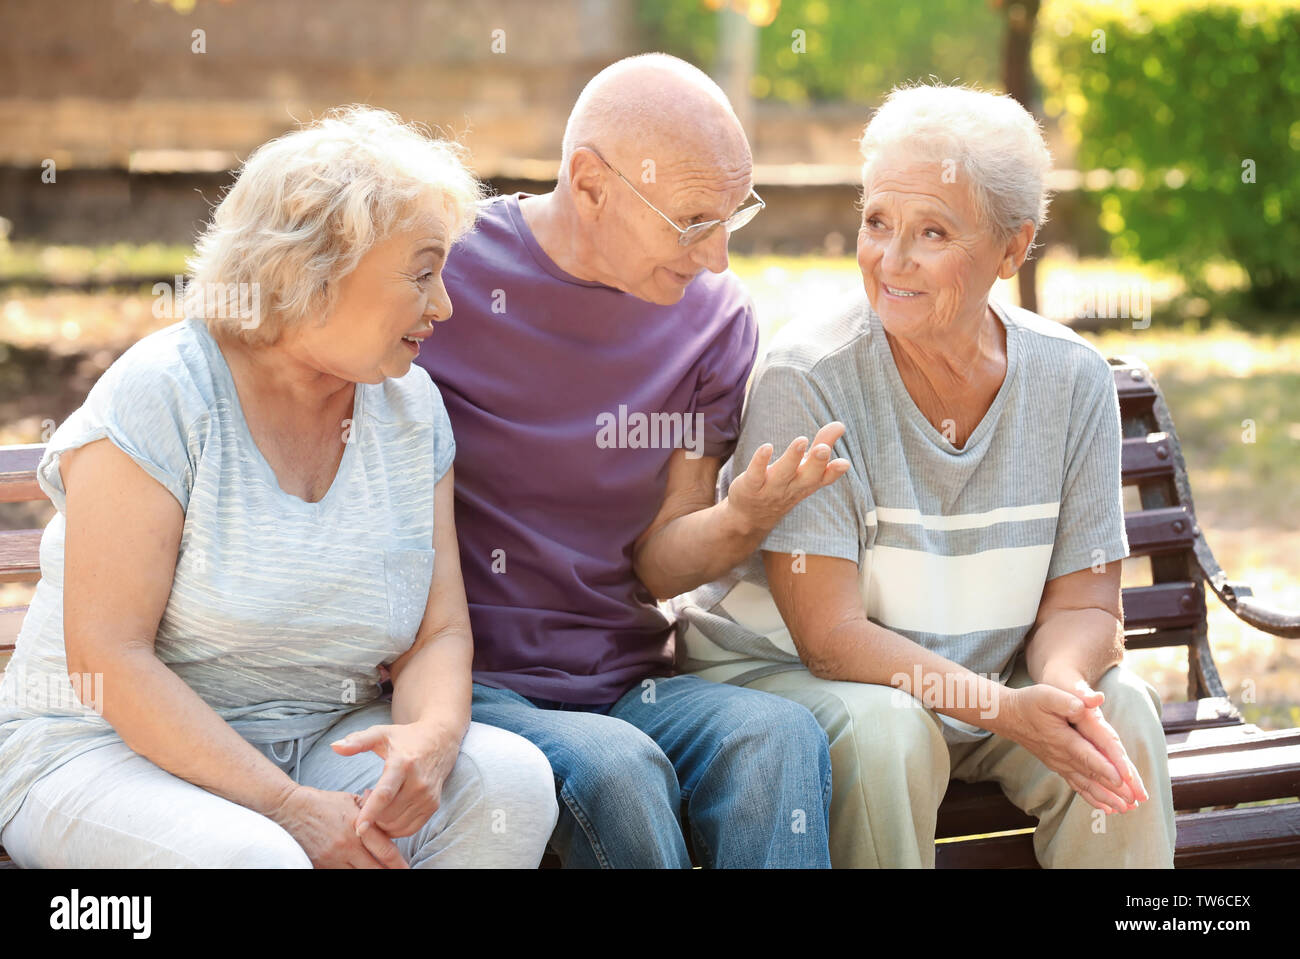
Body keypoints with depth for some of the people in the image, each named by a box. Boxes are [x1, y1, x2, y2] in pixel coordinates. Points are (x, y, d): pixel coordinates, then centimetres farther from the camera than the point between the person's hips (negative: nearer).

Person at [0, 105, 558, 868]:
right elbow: (108, 658, -19)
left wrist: (431, 737, -22)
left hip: (321, 739, 6)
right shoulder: (161, 395, -14)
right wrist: (289, 806, -25)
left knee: (512, 778, -20)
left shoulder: (411, 406, 5)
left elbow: (439, 633, 3)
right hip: (105, 748, -6)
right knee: (250, 855, -38)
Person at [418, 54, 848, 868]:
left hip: (629, 687, 3)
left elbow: (659, 562, 6)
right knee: (614, 772, -34)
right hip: (469, 682, -3)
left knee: (781, 737, -28)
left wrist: (744, 518, -17)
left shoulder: (715, 320, 6)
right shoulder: (442, 275, -6)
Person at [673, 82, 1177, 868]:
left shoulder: (1073, 381, -6)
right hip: (782, 676, -3)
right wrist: (1009, 711, -34)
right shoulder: (805, 381, -18)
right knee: (884, 730, -33)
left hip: (985, 685, 4)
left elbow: (1082, 602, -2)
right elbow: (830, 635, -21)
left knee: (1120, 713, -21)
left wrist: (1062, 684, -27)